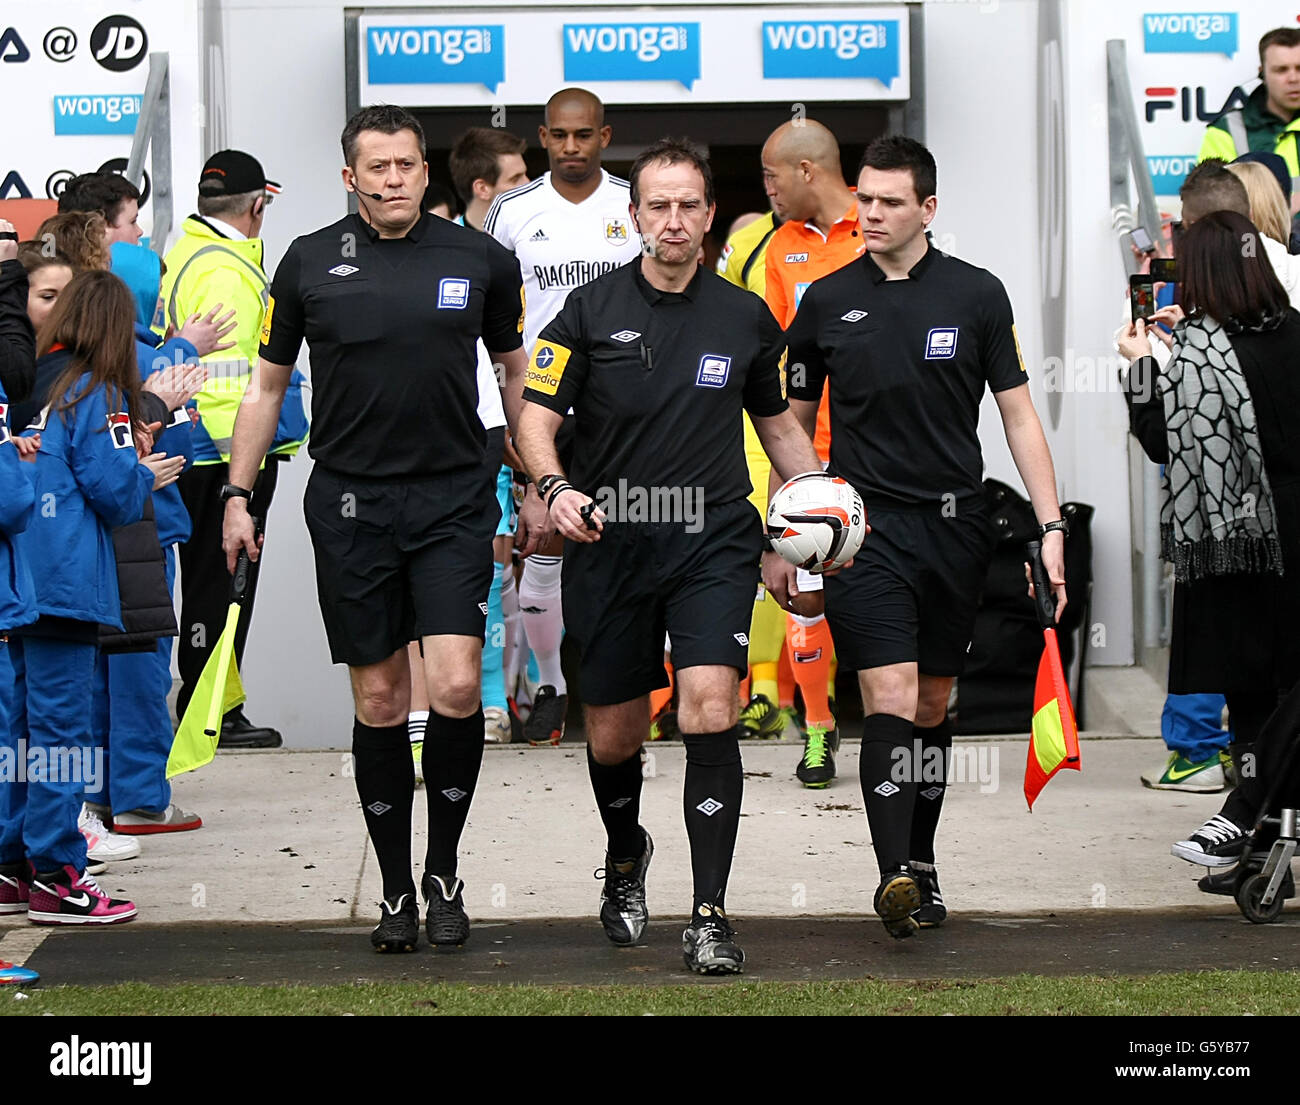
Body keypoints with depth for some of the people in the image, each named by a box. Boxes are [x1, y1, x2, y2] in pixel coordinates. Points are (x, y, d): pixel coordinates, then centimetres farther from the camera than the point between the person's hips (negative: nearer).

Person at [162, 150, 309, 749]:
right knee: (222, 583, -4)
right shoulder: (225, 272, -17)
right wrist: (242, 463, -24)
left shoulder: (185, 251, 15)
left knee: (210, 581, 15)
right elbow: (224, 371, -23)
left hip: (199, 457, 10)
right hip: (226, 455, -10)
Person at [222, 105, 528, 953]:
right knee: (378, 699, 4)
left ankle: (444, 872, 6)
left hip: (454, 499, -1)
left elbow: (518, 371, 15)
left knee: (457, 686, -13)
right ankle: (396, 892, 15)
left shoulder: (480, 260, 3)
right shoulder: (311, 263, 3)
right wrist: (238, 493, 8)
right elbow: (269, 384, 12)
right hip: (351, 502, 1)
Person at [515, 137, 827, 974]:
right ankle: (626, 859, 42)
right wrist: (554, 486, -20)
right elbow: (537, 416, 0)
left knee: (711, 716, -18)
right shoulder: (591, 310, 1)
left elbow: (777, 422, 20)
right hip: (609, 541, 0)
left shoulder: (746, 318, 6)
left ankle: (711, 915, -13)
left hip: (713, 541, 0)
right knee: (612, 737, 9)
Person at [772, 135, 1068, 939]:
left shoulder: (977, 295, 2)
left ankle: (922, 866, 26)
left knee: (934, 704, 11)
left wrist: (1051, 526, -4)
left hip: (956, 525, 1)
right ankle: (893, 875, -22)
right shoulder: (826, 302, 3)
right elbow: (795, 423, 12)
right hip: (865, 525, -1)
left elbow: (1019, 416, 4)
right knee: (891, 698, -16)